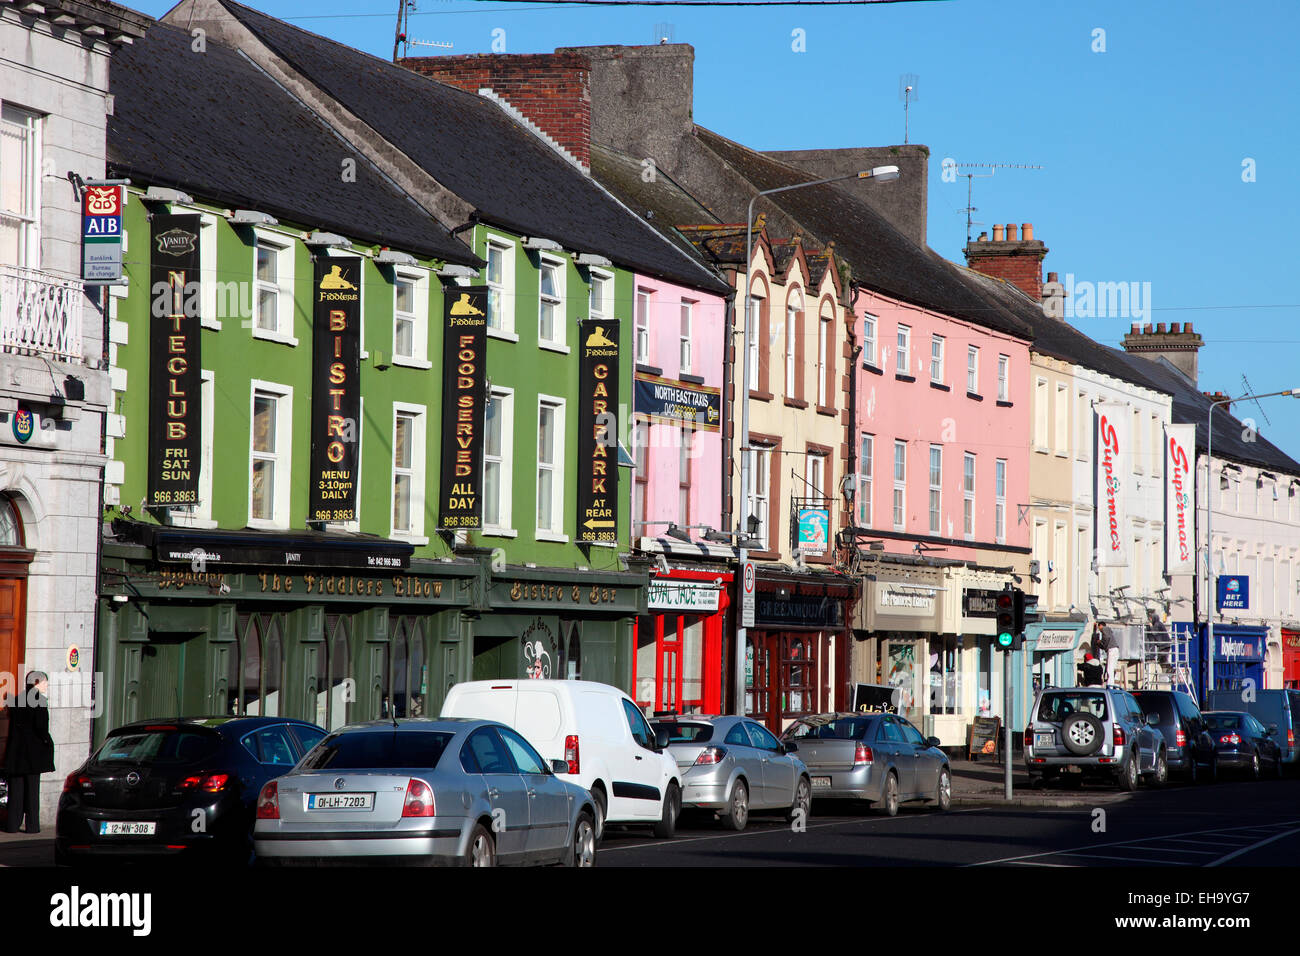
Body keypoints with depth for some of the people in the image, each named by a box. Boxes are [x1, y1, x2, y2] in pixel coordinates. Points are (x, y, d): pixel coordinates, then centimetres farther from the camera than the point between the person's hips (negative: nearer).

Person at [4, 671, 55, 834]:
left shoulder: (16, 701, 9)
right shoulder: (40, 700, -10)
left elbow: (13, 726, 9)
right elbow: (40, 726, -17)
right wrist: (48, 742, -3)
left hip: (15, 750, 5)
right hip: (33, 751, -5)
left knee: (15, 788, 9)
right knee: (32, 788, 1)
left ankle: (13, 823, 8)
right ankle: (32, 825, 2)